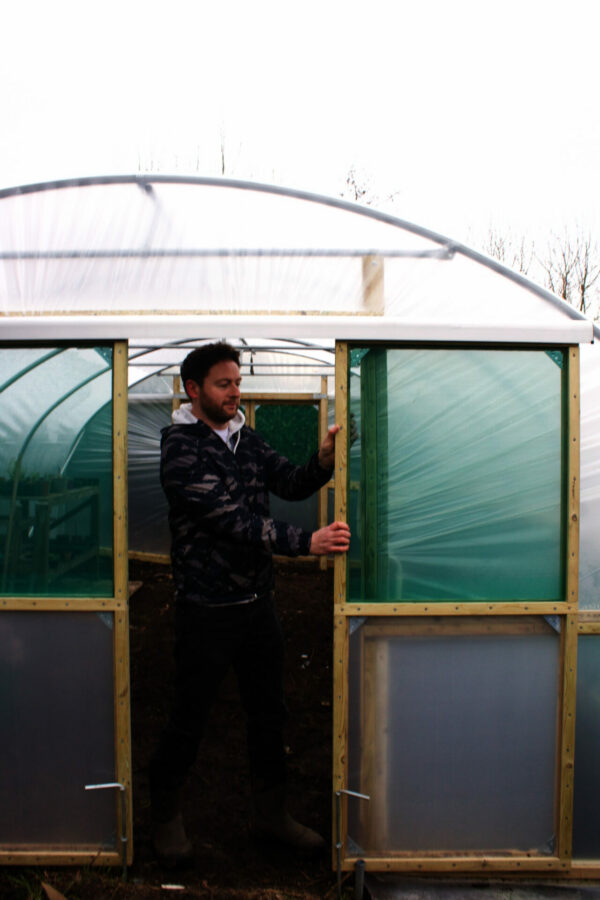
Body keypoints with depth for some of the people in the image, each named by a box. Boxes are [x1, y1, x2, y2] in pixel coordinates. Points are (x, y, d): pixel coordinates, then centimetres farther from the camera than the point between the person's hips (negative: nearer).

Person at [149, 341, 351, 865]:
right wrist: (307, 542, -32)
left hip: (258, 601, 6)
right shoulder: (181, 447, -14)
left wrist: (325, 460, -18)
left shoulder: (246, 439, 8)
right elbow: (231, 519, -24)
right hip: (207, 608, -6)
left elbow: (291, 484, 2)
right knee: (189, 718, 9)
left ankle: (271, 812, 37)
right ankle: (165, 817, 35)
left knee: (269, 712, 16)